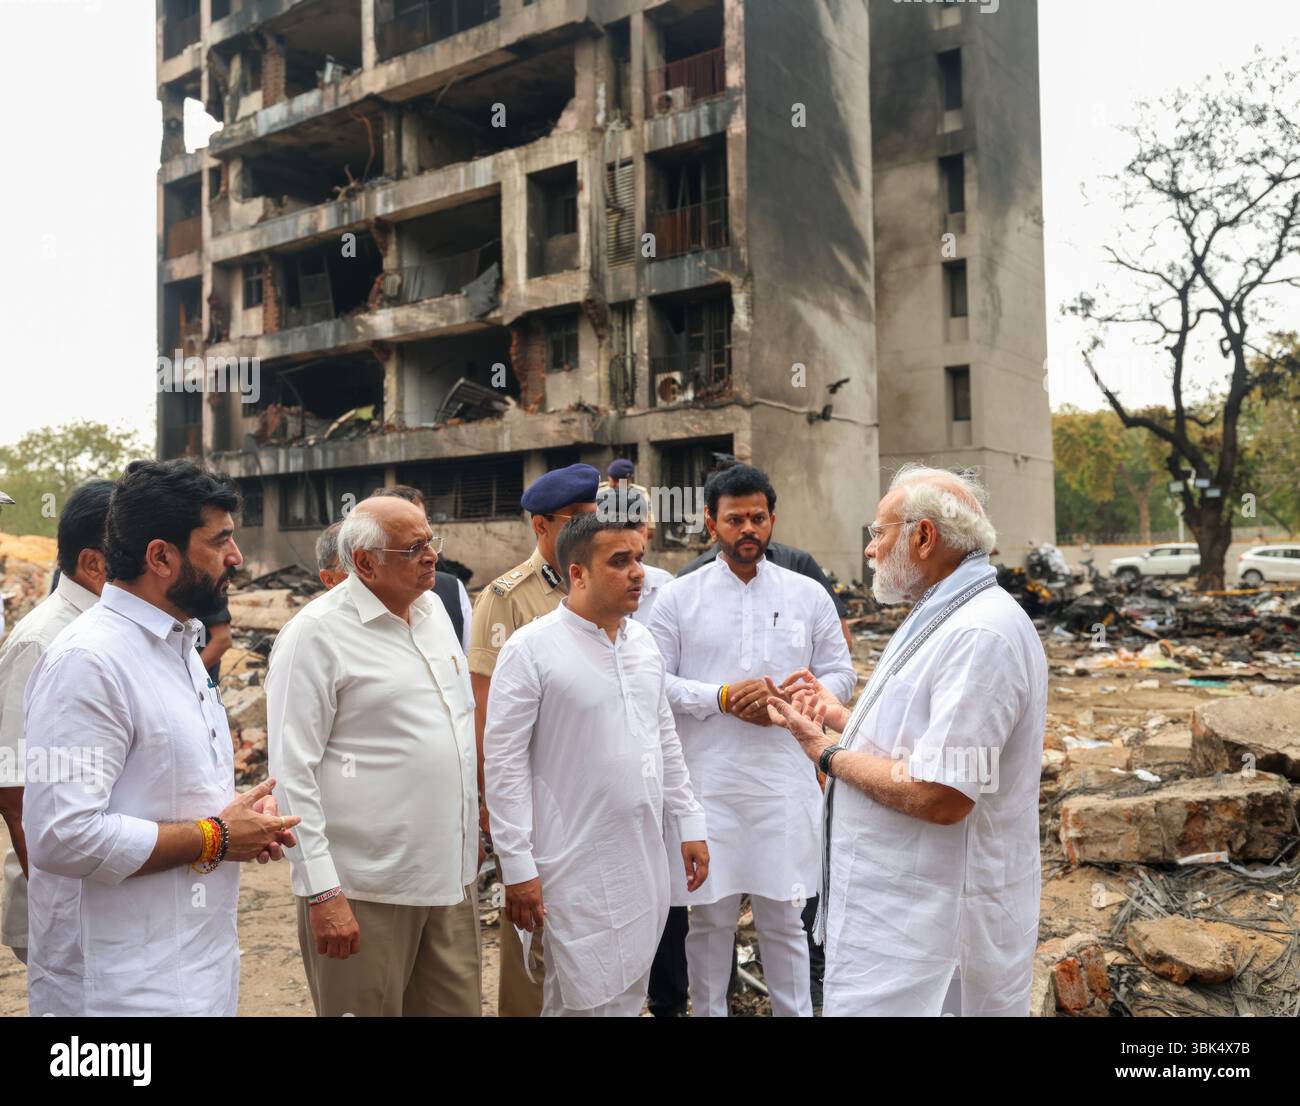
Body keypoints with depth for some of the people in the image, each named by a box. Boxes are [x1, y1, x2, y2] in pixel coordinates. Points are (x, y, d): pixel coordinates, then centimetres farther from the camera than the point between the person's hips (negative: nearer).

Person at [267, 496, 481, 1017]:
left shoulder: (432, 608, 9)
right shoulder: (315, 633, -13)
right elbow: (292, 774, -14)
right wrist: (321, 892, -16)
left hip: (452, 872, 7)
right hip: (367, 889, -6)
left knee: (458, 1007, 14)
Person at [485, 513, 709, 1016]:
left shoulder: (642, 640, 7)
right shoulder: (530, 649, -13)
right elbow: (504, 763, -12)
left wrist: (690, 823, 13)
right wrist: (517, 867, -13)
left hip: (646, 856, 6)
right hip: (578, 866, -6)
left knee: (628, 994, 17)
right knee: (586, 1001, 2)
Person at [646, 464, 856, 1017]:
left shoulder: (809, 595, 5)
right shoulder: (678, 597, 0)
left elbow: (841, 675, 7)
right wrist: (722, 697, -14)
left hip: (785, 781, 1)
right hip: (707, 781, 0)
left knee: (783, 918, 11)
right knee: (710, 917, 11)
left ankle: (796, 1011, 28)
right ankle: (708, 1011, 29)